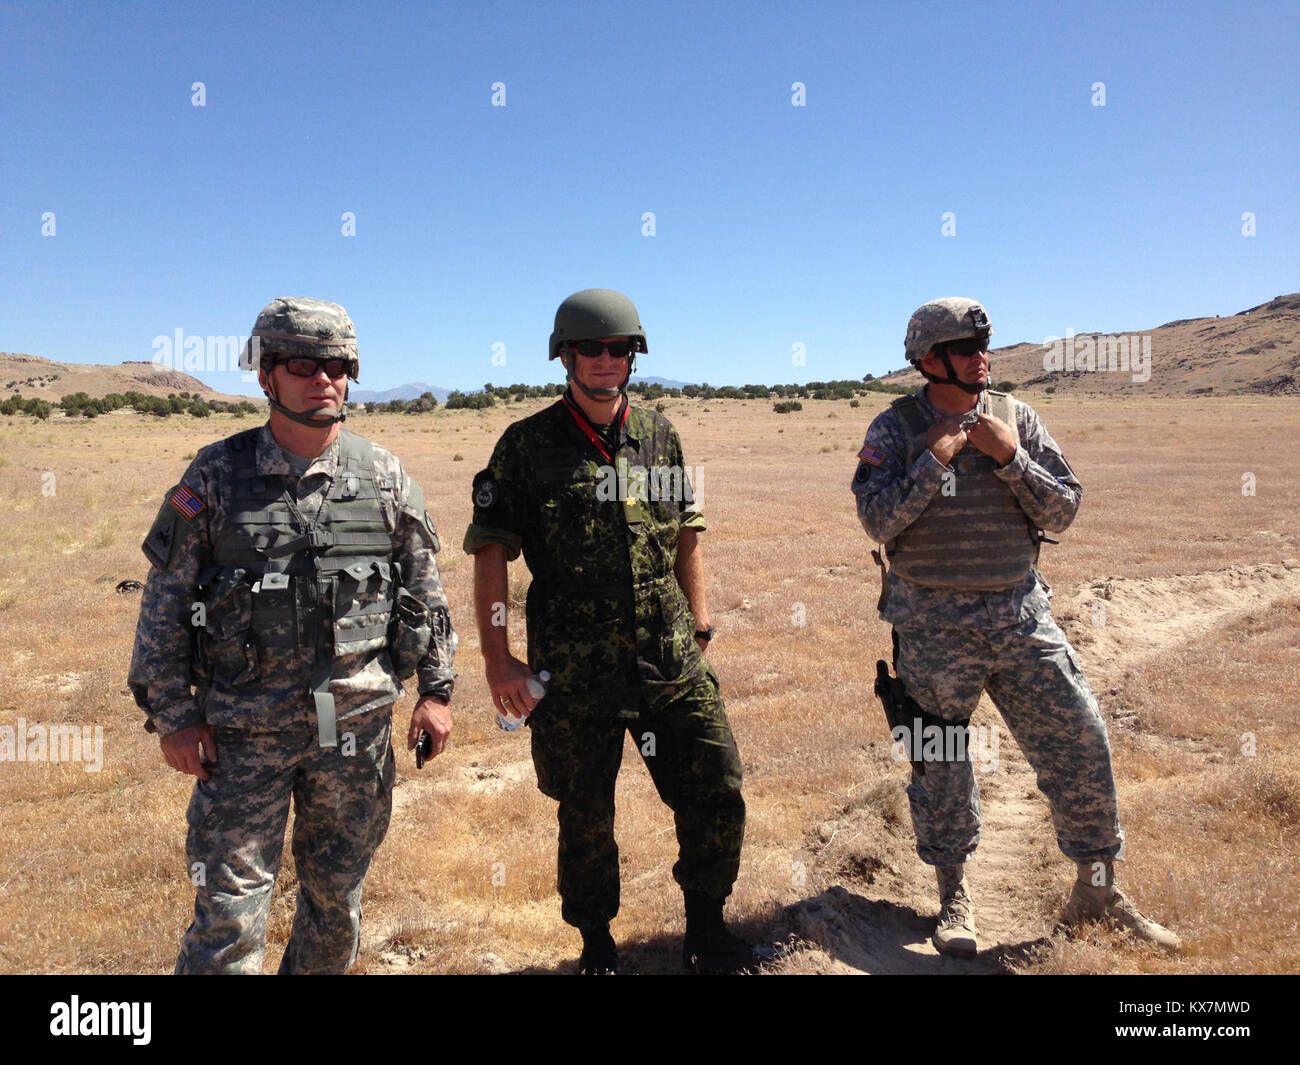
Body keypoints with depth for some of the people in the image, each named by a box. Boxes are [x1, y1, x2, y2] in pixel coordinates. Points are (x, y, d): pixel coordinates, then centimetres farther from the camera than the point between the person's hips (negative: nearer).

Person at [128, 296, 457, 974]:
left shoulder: (384, 476, 1)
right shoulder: (217, 474, -3)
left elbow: (425, 589, 6)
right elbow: (165, 600, 0)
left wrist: (436, 689, 2)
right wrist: (172, 714, -4)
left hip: (358, 724, 2)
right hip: (244, 730, -2)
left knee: (337, 894, 17)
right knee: (229, 907, 3)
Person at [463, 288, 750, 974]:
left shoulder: (659, 436, 8)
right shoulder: (527, 446, -4)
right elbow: (490, 550, -4)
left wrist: (700, 628, 12)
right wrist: (497, 659, -9)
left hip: (672, 662, 3)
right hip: (576, 672, -3)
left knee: (718, 796, 5)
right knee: (586, 816, 11)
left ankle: (706, 930, 30)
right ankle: (596, 944, 35)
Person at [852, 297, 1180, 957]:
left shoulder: (1016, 418, 4)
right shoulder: (896, 427, -4)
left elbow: (1062, 510, 0)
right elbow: (878, 519, -16)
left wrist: (1009, 456, -13)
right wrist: (938, 456, -17)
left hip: (1020, 616, 3)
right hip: (934, 626, -2)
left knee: (1080, 743, 3)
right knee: (940, 763, 7)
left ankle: (1097, 892, 23)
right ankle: (954, 897, 27)